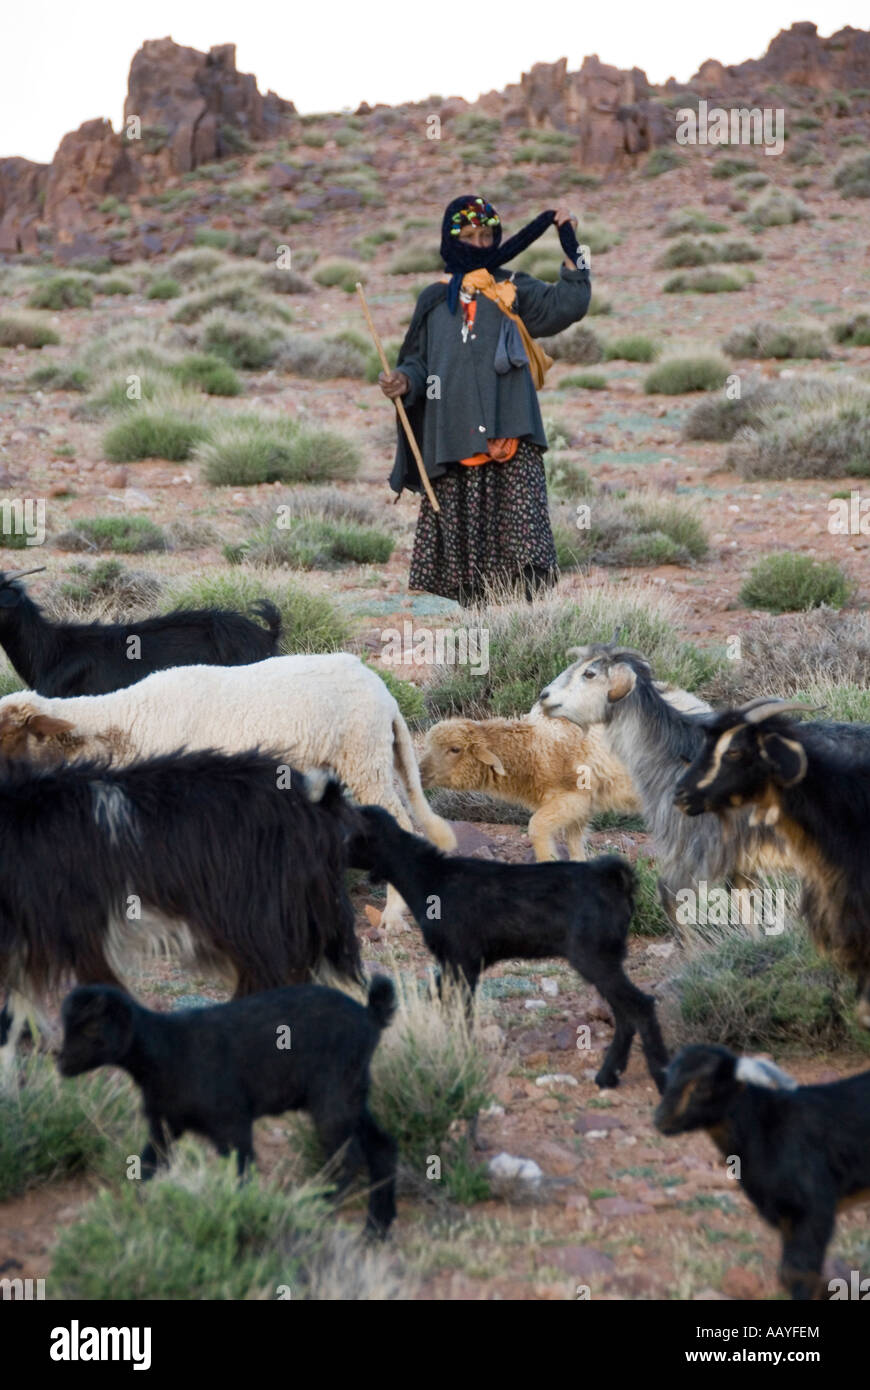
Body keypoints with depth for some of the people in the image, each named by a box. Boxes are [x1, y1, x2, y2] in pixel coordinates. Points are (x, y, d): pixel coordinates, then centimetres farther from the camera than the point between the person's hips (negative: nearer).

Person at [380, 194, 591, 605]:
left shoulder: (514, 291, 11)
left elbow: (568, 303, -2)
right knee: (462, 534, 1)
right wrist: (404, 381, -4)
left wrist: (569, 241, -4)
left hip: (508, 433, -2)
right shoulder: (434, 301, 17)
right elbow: (420, 361, 18)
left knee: (520, 520, -14)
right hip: (453, 439, 2)